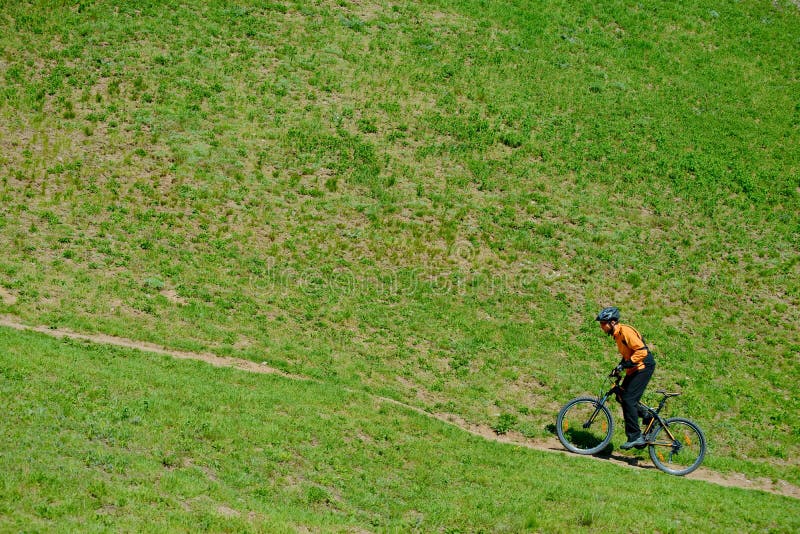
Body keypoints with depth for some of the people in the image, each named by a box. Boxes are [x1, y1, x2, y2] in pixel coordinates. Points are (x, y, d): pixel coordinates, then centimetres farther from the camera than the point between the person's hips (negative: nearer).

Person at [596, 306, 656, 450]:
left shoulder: (625, 331, -18)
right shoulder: (617, 334, 13)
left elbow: (642, 351, -25)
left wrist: (624, 365, -25)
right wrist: (620, 366, 10)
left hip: (643, 367, -10)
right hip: (634, 369, 10)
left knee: (628, 400, -14)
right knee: (621, 397, 7)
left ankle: (635, 437, -12)